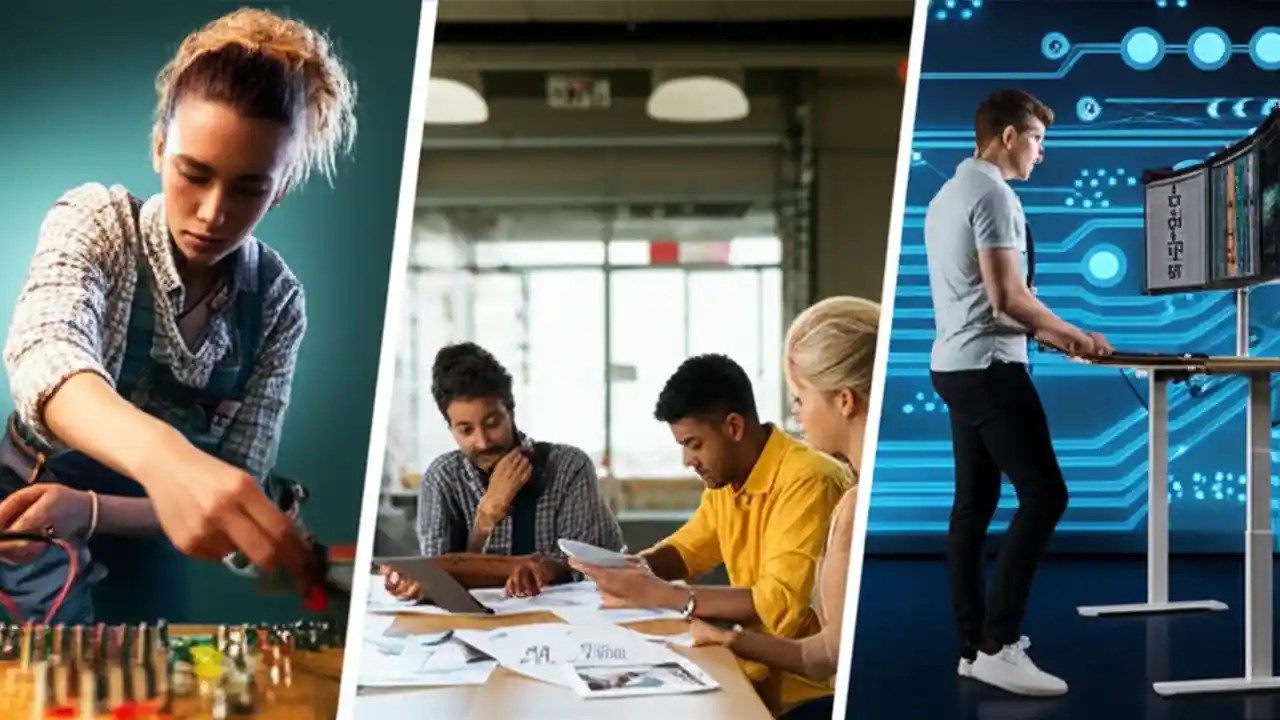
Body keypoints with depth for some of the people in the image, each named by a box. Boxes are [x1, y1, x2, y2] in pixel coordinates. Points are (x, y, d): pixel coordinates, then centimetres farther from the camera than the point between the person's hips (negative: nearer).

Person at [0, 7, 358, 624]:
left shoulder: (277, 302, -9)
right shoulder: (95, 220, -15)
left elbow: (235, 490, -12)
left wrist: (89, 510, -30)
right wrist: (164, 458, -56)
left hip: (143, 556, 3)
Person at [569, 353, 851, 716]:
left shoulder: (808, 481, -24)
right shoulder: (725, 479, 3)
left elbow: (780, 605, -31)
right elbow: (687, 549, 17)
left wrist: (658, 594, -28)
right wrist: (633, 567, -5)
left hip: (809, 677, -7)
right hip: (761, 660, 7)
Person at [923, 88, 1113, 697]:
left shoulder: (949, 194, 19)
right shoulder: (993, 194, -12)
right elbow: (1007, 296, -18)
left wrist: (1041, 331, 21)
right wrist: (1072, 335, -4)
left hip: (955, 364, 10)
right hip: (989, 366, -10)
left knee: (973, 504, 10)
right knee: (1043, 494, -10)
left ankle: (974, 644, 13)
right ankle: (998, 645, -11)